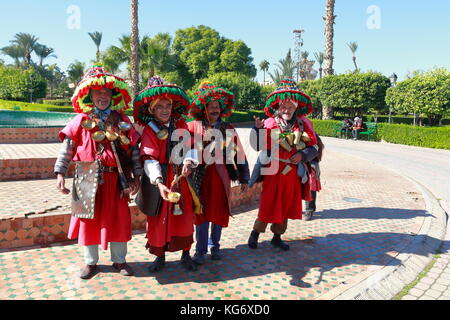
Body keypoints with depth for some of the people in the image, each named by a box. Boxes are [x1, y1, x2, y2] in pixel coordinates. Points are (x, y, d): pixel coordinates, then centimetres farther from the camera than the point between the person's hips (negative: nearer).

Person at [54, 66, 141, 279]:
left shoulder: (122, 121, 6)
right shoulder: (82, 120, 2)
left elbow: (134, 148, 5)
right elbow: (68, 146, 0)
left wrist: (136, 176, 0)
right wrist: (60, 173, -8)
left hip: (116, 177, 1)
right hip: (89, 178, -1)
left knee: (118, 218, 7)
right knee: (89, 218, 8)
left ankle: (119, 260, 23)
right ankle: (90, 262, 24)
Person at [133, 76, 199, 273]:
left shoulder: (181, 125, 5)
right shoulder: (149, 130, -5)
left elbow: (190, 146, -3)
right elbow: (149, 159, -17)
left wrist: (188, 161, -25)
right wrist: (159, 182, -31)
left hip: (182, 179, 3)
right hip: (160, 180, -2)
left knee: (184, 217, 9)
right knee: (159, 218, 6)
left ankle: (186, 254, 26)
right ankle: (160, 256, 24)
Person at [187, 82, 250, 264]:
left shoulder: (228, 129, 8)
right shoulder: (194, 127, 0)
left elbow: (239, 154, 9)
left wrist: (244, 178, 8)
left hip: (222, 176, 3)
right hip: (202, 175, -2)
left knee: (219, 213, 10)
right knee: (202, 214, 1)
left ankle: (214, 246, 27)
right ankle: (200, 251, 12)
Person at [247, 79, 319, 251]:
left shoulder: (303, 125, 4)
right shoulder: (269, 123, -3)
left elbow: (314, 147, 7)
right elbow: (260, 147, -5)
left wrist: (302, 155, -10)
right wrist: (258, 130, -19)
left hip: (293, 173, 4)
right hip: (273, 172, -3)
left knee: (287, 206, 13)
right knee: (268, 205, -1)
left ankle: (277, 236, 29)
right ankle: (255, 233, 20)